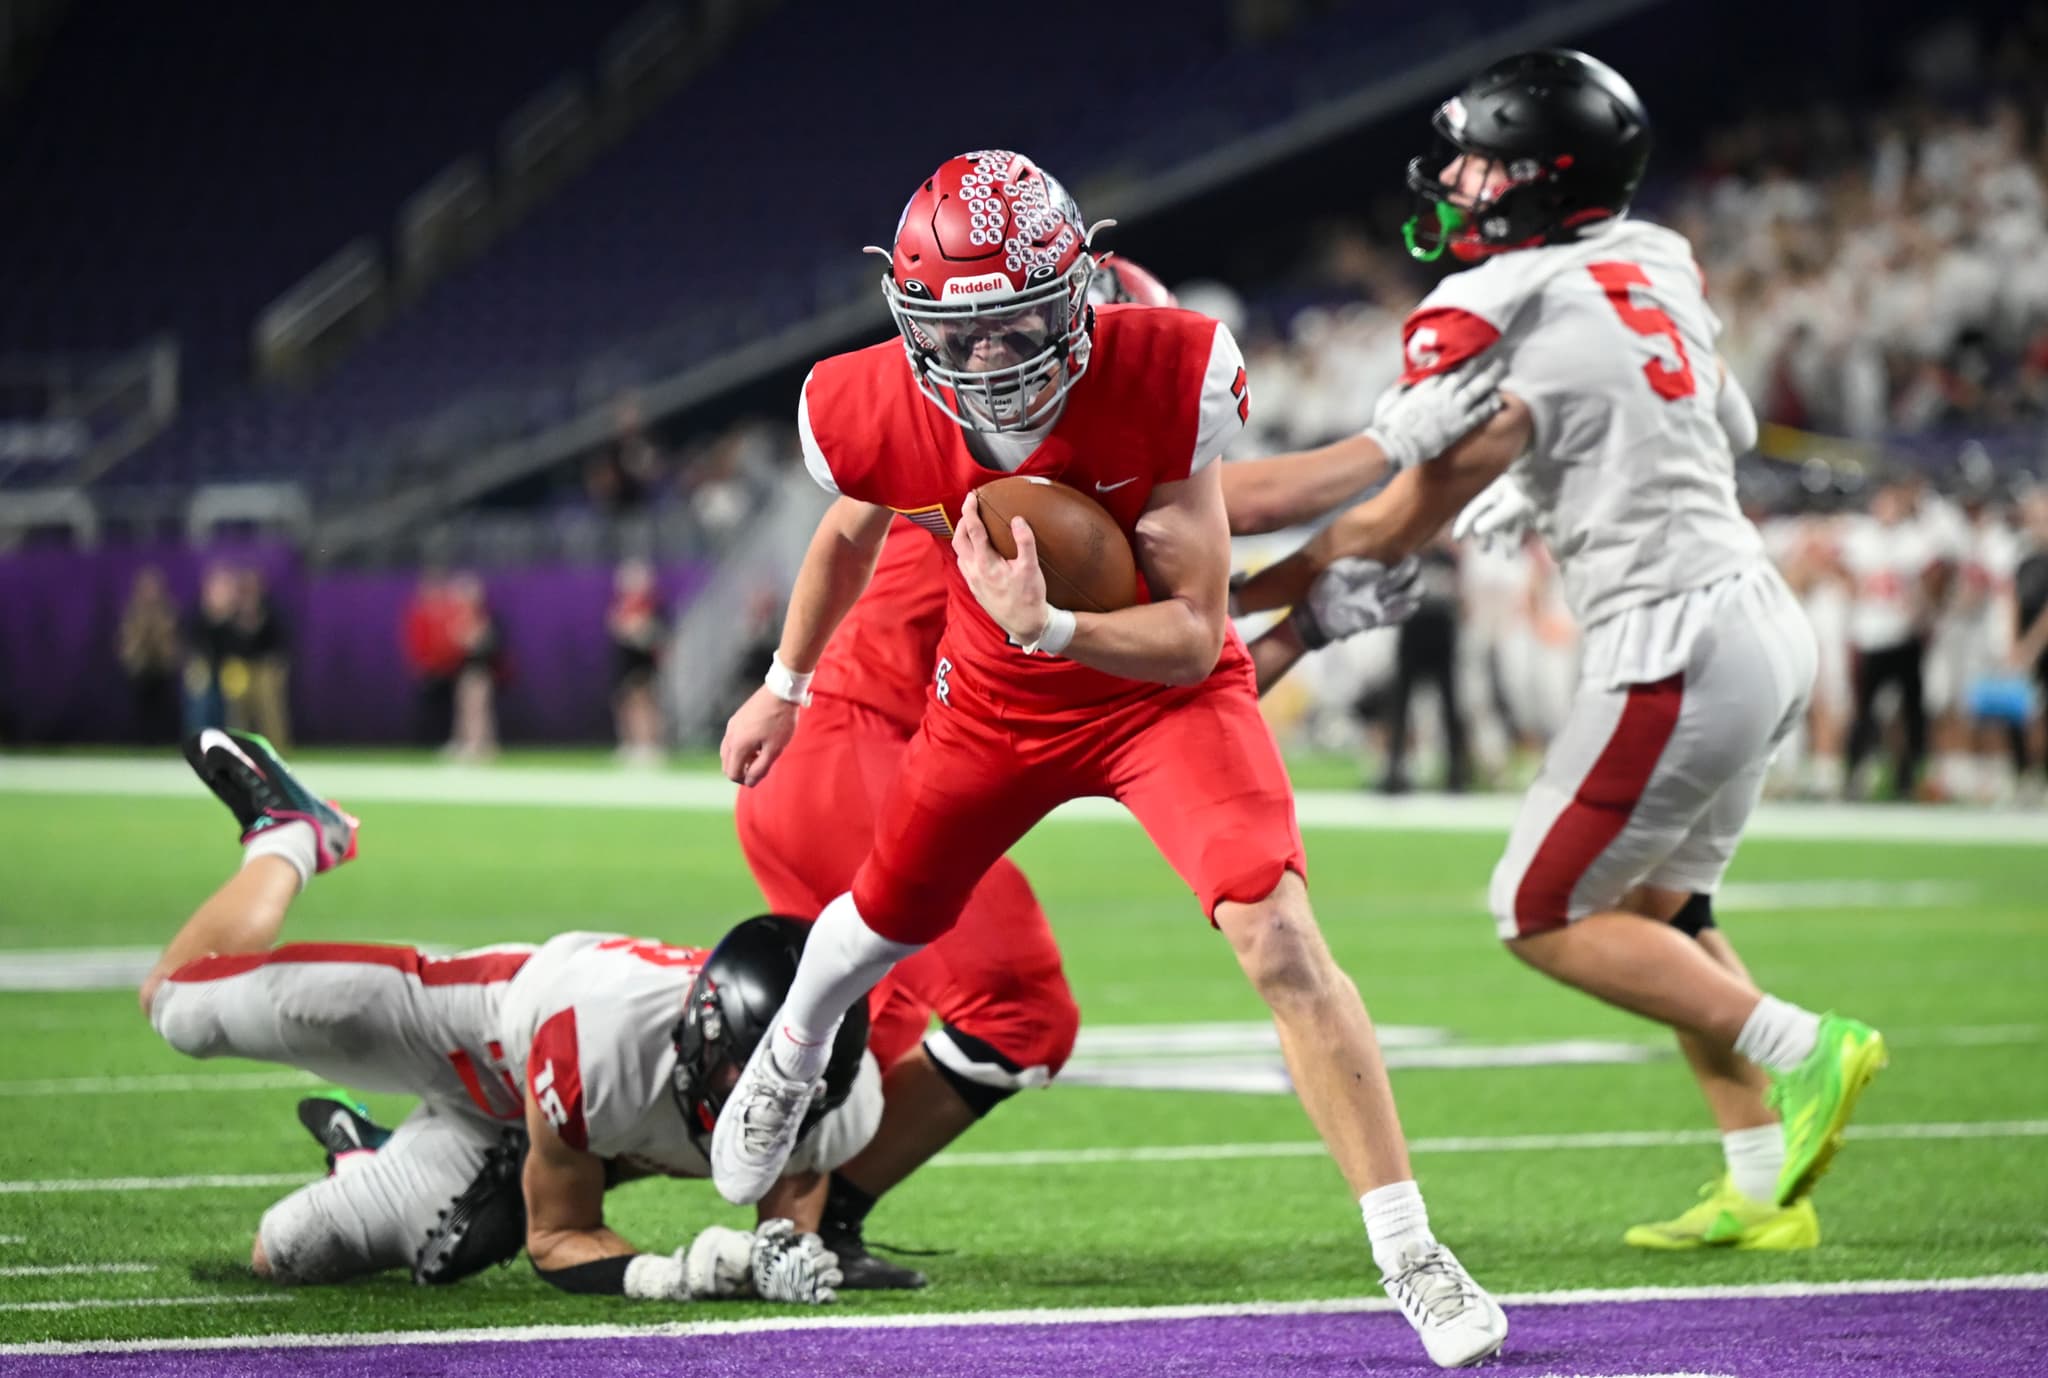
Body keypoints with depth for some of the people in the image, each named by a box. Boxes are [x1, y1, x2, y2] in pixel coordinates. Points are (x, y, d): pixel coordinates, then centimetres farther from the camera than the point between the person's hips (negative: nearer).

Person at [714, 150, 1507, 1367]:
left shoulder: (1162, 385, -33)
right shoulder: (878, 417, -24)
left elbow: (1195, 638, -28)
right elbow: (853, 531, 4)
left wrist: (1048, 626, -45)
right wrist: (786, 686, 17)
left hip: (1163, 688, -3)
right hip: (995, 704, 3)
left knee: (1278, 936, -23)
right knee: (889, 920, 23)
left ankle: (1412, 1255, -14)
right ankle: (789, 1061, 61)